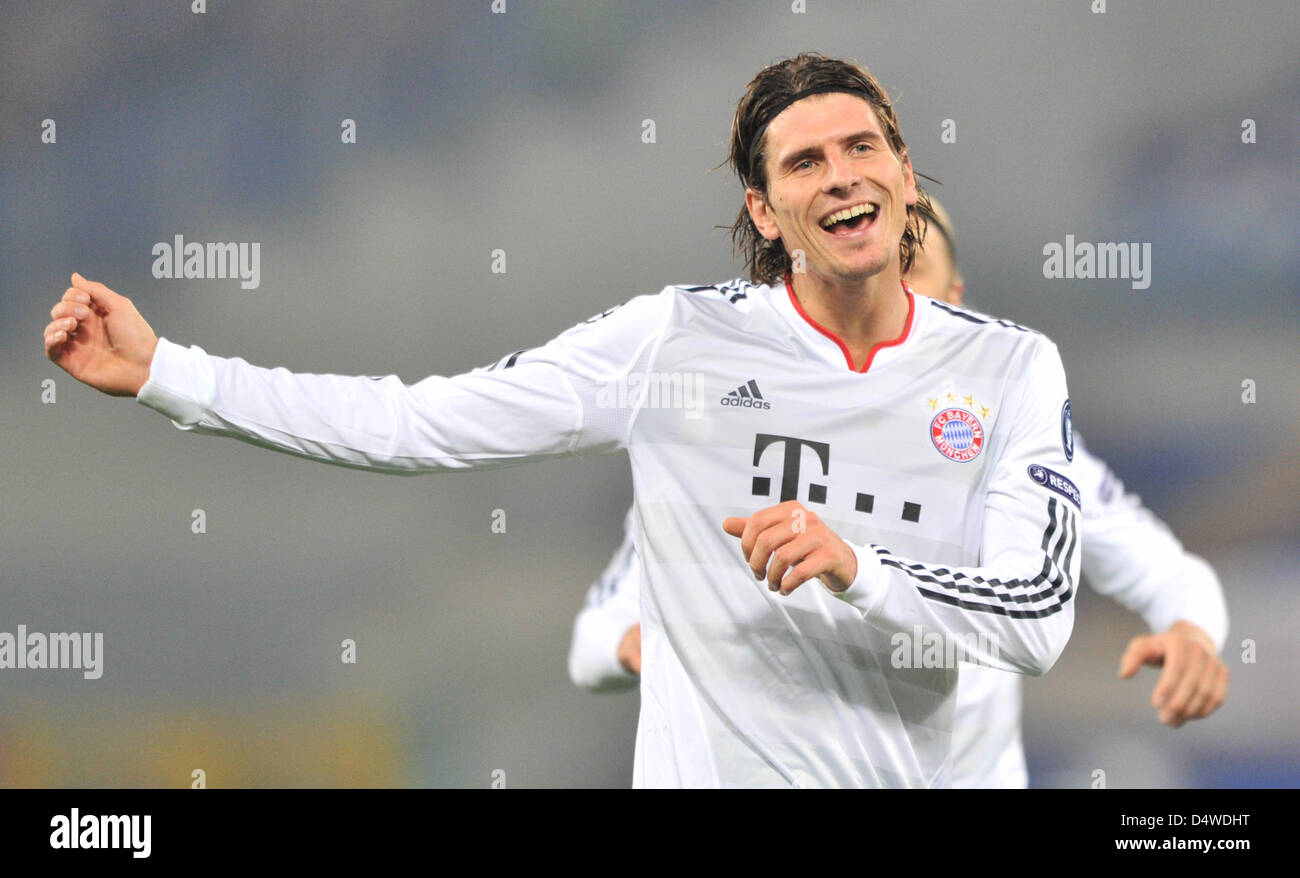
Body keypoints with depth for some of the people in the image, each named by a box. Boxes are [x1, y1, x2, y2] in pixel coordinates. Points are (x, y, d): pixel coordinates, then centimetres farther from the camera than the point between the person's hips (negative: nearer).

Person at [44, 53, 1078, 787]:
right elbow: (412, 424, -2)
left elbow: (1040, 616, -9)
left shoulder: (1011, 367, 0)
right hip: (698, 770, -1)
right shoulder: (675, 339, -2)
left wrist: (855, 569, -25)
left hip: (902, 773, 1)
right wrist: (162, 372, -6)